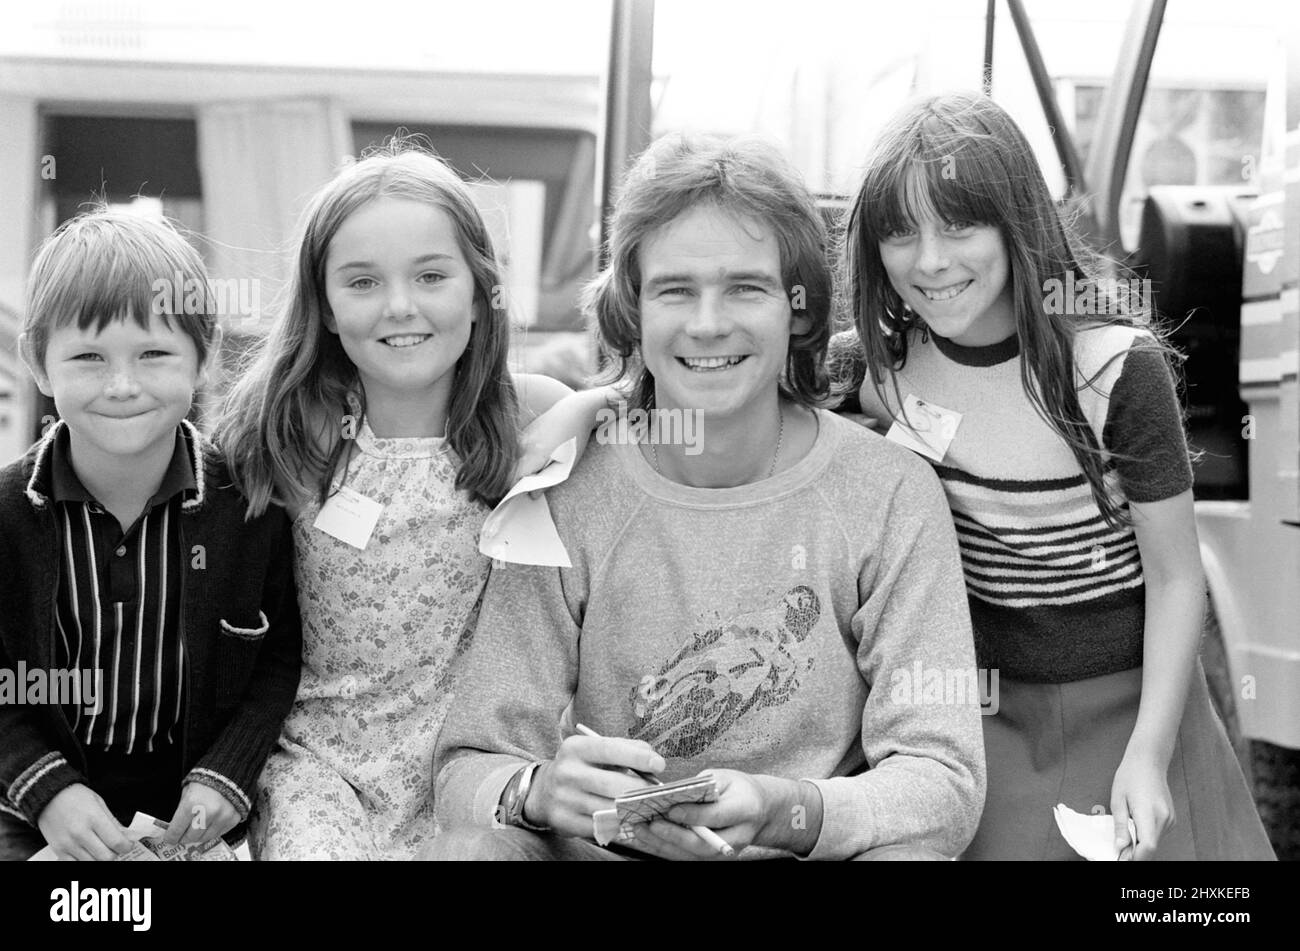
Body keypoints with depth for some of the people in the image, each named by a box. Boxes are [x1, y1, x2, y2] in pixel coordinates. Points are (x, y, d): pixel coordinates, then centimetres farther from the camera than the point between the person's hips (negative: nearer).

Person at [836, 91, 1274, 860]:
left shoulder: (1115, 366, -20)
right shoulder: (889, 357, -6)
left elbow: (1175, 579, -13)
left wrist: (1147, 756, -17)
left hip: (1120, 705, -3)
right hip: (981, 704, 4)